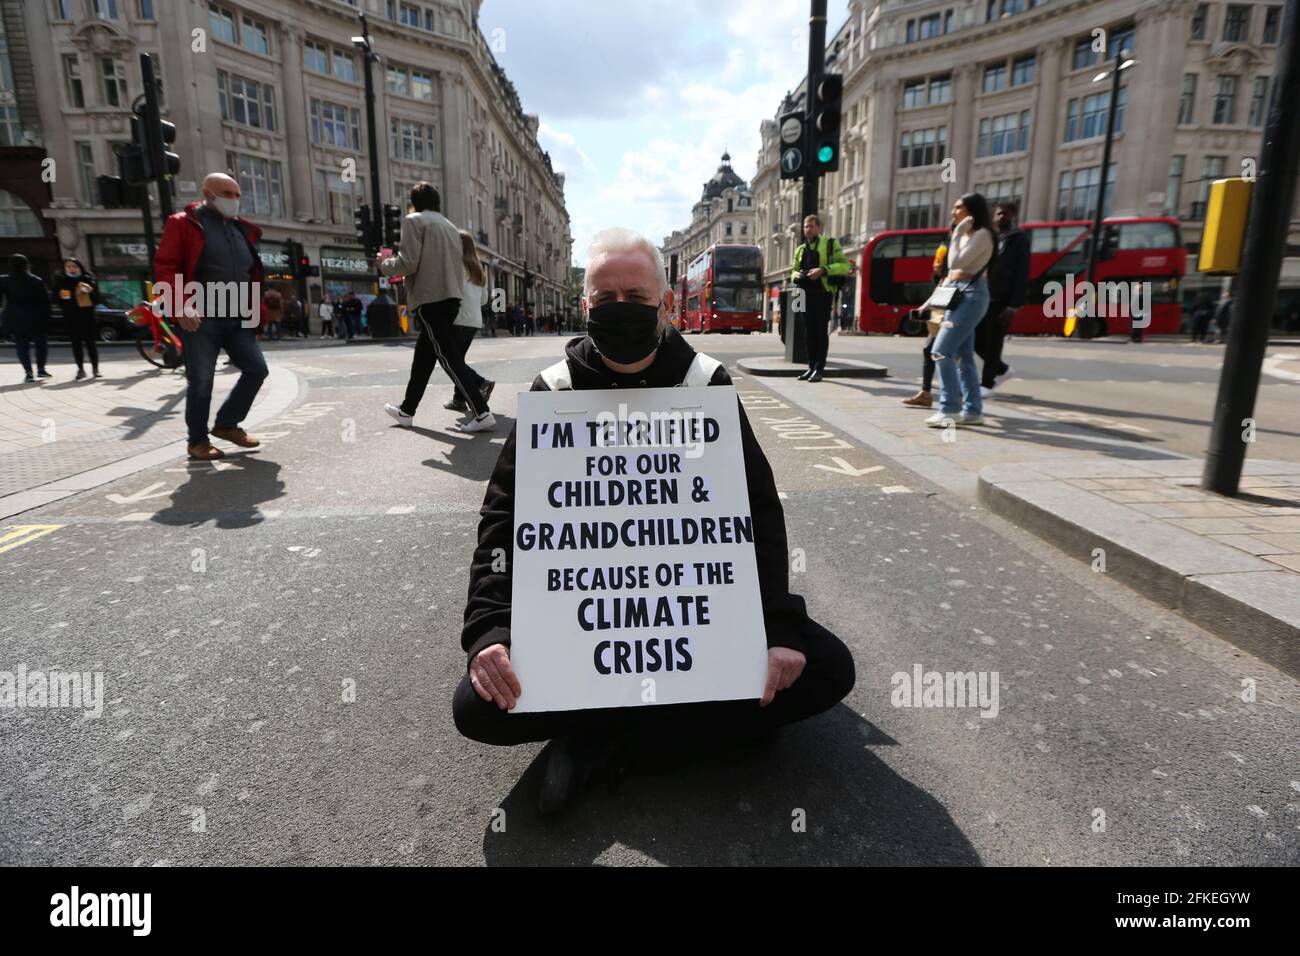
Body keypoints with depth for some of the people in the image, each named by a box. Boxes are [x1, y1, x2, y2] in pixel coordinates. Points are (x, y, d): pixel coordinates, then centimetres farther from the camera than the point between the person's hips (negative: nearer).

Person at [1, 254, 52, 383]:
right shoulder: (37, 281, -3)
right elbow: (44, 301, -3)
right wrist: (46, 318, 3)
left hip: (13, 318, 1)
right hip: (34, 318, 0)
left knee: (21, 345, 5)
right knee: (40, 342, 13)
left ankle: (28, 372, -1)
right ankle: (41, 369, 8)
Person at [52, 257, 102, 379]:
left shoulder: (89, 280, 5)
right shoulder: (60, 281, 8)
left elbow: (98, 299, 3)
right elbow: (56, 298, 10)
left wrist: (91, 291, -16)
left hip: (87, 315, -1)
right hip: (70, 317, 1)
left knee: (90, 342, -3)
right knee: (76, 343, 1)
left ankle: (95, 368, 3)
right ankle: (80, 369, 5)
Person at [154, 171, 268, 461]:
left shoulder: (241, 229, 17)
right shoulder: (184, 223, -1)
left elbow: (252, 274, 23)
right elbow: (164, 268, -8)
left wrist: (256, 309, 14)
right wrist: (181, 306, -20)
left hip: (237, 319, 6)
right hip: (200, 320, -6)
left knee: (256, 369, 3)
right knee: (201, 382, -1)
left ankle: (226, 424, 20)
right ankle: (198, 441, 13)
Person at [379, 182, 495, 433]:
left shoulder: (414, 221, -3)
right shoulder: (450, 226, 20)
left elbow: (408, 263, -12)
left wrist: (384, 264, 5)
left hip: (429, 299, -8)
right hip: (450, 298, 8)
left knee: (449, 358, -9)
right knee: (423, 356, 17)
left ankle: (482, 414, -15)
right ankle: (407, 411, 27)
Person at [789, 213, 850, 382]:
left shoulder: (830, 244, 3)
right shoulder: (800, 249, 19)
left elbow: (844, 265, -5)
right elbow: (794, 270, 26)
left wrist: (823, 270, -18)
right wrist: (796, 276, 1)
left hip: (823, 293, -5)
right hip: (806, 294, 6)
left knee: (821, 331, -5)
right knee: (809, 332, 7)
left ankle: (819, 369, -3)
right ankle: (811, 367, 15)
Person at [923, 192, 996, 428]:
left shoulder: (982, 234, -7)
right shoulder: (966, 235, 22)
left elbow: (956, 263, -18)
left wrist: (957, 233, -11)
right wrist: (932, 299, 19)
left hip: (971, 295, -10)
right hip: (957, 295, 10)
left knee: (941, 351, -17)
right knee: (962, 356, 7)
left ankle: (949, 409, -14)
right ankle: (972, 411, 10)